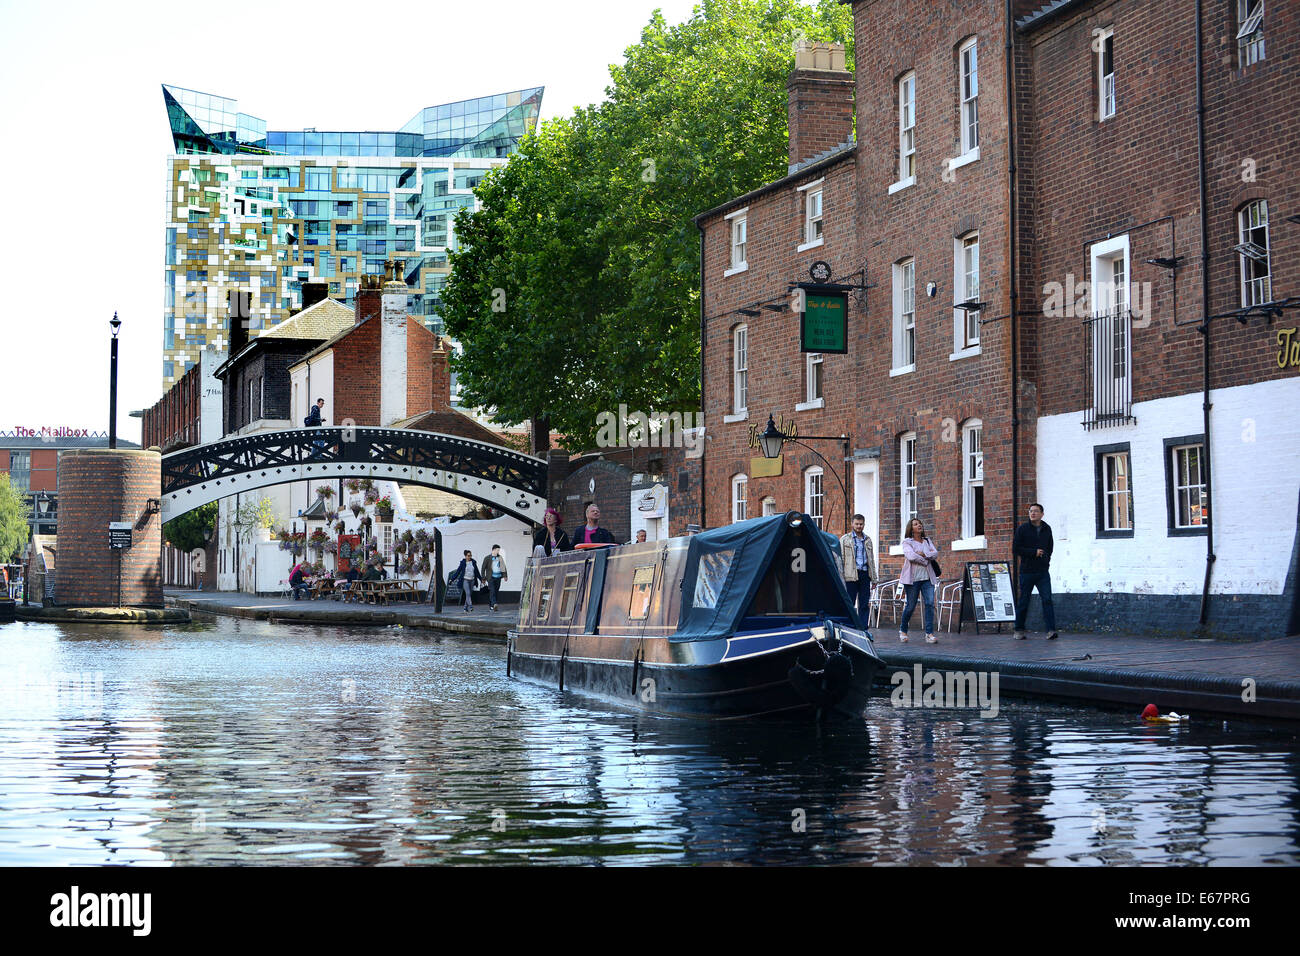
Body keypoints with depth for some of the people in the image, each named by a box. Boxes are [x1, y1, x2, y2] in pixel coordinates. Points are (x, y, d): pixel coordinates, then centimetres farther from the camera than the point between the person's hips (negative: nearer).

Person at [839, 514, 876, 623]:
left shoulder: (867, 539, 17)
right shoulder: (845, 539, 5)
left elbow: (872, 559, 21)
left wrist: (874, 577, 14)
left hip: (865, 574, 4)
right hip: (851, 575, -4)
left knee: (865, 604, 2)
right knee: (849, 604, -4)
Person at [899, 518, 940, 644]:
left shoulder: (927, 541, 17)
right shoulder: (907, 542, 0)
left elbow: (935, 553, 2)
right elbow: (911, 556, -16)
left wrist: (923, 554, -11)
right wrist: (925, 561, -8)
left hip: (927, 578, 4)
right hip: (913, 578, -4)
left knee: (930, 604, -9)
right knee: (911, 606, 0)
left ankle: (929, 634, -10)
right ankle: (903, 631, 20)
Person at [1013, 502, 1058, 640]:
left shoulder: (1047, 529, 11)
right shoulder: (1022, 529, -3)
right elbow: (1015, 549, -7)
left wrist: (1046, 558, 10)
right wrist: (1034, 552, -13)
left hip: (1043, 572, 3)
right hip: (1027, 571, -3)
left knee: (1047, 600, -10)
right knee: (1023, 601, 4)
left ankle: (1051, 630, -15)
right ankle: (1018, 630, 17)